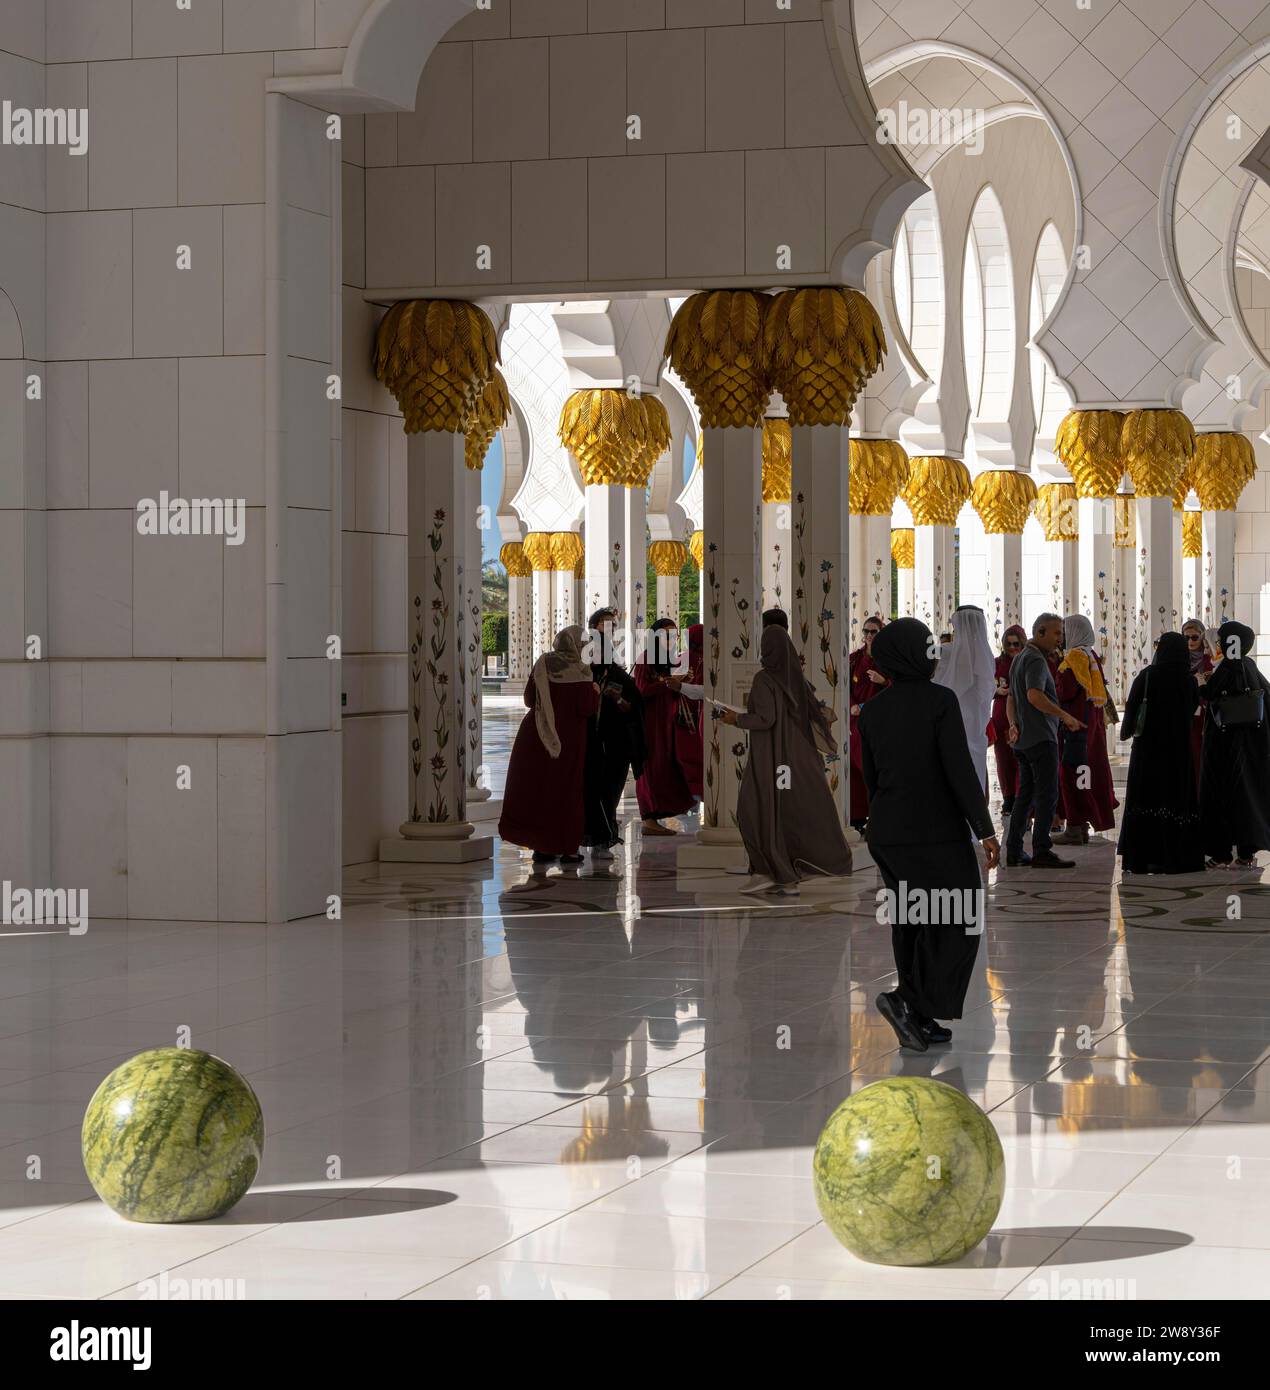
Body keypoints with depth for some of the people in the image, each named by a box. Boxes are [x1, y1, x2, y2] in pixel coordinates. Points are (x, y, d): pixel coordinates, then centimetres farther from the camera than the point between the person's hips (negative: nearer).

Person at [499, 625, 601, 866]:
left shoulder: (542, 664, 1)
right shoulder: (580, 671, -13)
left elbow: (529, 699, 8)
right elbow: (587, 708, -14)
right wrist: (595, 692, 5)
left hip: (535, 737, 4)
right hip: (567, 741, -4)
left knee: (534, 790, 11)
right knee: (564, 792, 6)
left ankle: (540, 846, 12)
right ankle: (566, 848, 9)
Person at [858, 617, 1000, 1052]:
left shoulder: (872, 710, 3)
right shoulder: (939, 700, -14)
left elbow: (871, 777, 11)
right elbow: (959, 768, -18)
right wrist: (985, 830, -15)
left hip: (887, 832, 6)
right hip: (937, 832, -6)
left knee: (911, 926, 13)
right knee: (959, 922, 5)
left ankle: (918, 1021, 14)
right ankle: (907, 1000, -11)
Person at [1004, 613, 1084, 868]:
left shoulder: (1020, 658, 19)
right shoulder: (1036, 660, -13)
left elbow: (1011, 698, 21)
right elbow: (1035, 696, -28)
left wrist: (1014, 724, 7)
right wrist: (1065, 716, -28)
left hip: (1023, 739, 10)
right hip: (1041, 738, -10)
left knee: (1025, 794, 11)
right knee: (1047, 794, -7)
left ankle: (1014, 852, 11)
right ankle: (1041, 851, -10)